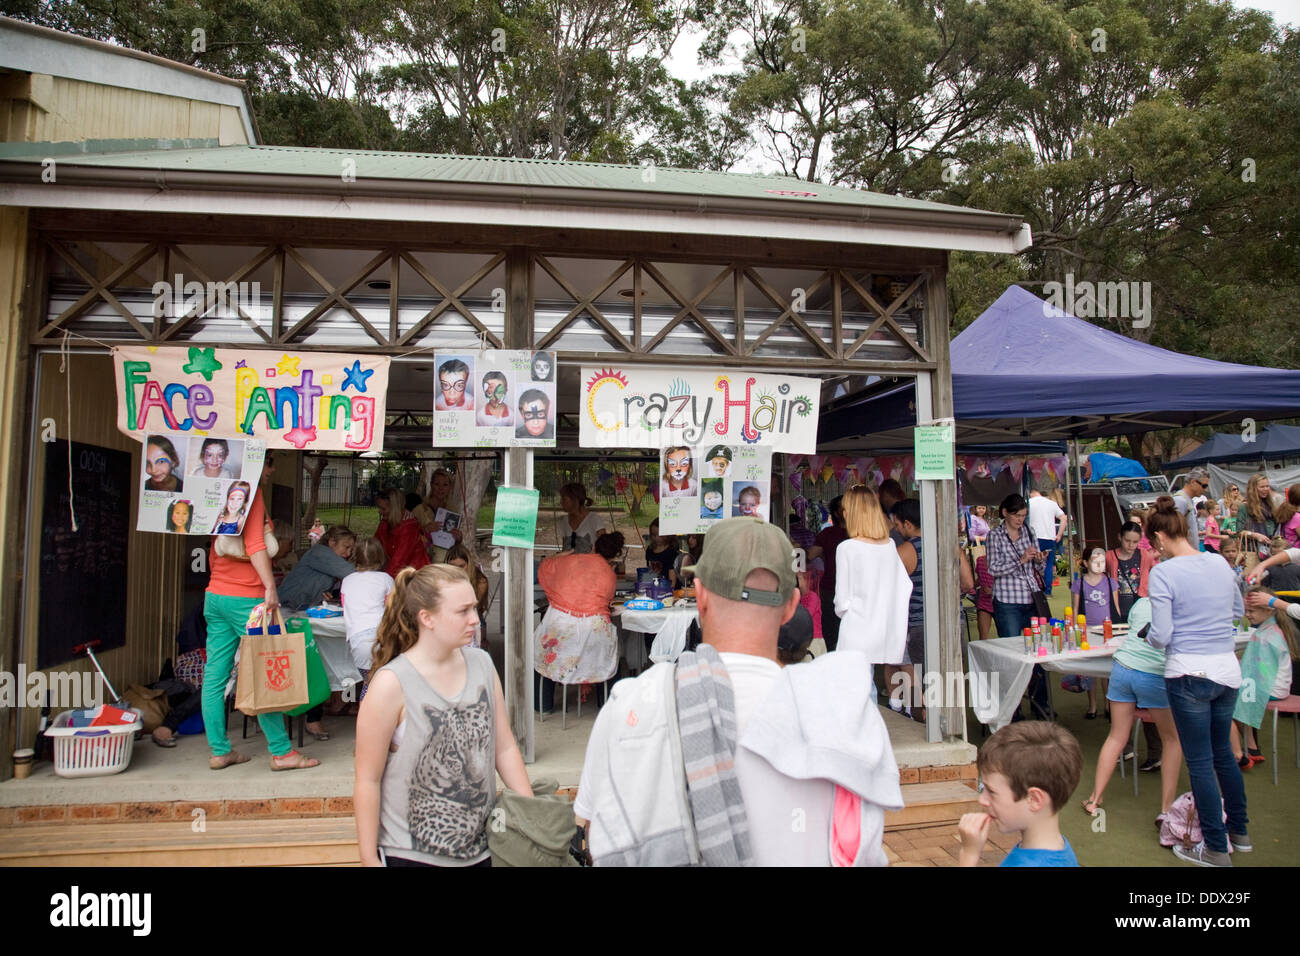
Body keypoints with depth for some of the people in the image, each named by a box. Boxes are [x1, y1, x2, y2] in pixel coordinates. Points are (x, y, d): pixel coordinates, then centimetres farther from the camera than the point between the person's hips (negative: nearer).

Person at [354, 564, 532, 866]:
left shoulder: (481, 663, -1)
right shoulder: (391, 683, -17)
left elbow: (505, 748, 4)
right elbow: (367, 781, -11)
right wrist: (369, 858, -8)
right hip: (413, 854, -4)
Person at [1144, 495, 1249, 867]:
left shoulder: (1163, 573, -15)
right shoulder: (1219, 563, 3)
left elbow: (1161, 636, -14)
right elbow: (1237, 610, 21)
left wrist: (1148, 636, 6)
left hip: (1189, 674, -6)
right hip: (1227, 670, 6)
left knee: (1200, 761, 6)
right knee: (1223, 752, 23)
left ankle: (1216, 849, 16)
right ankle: (1239, 832, 37)